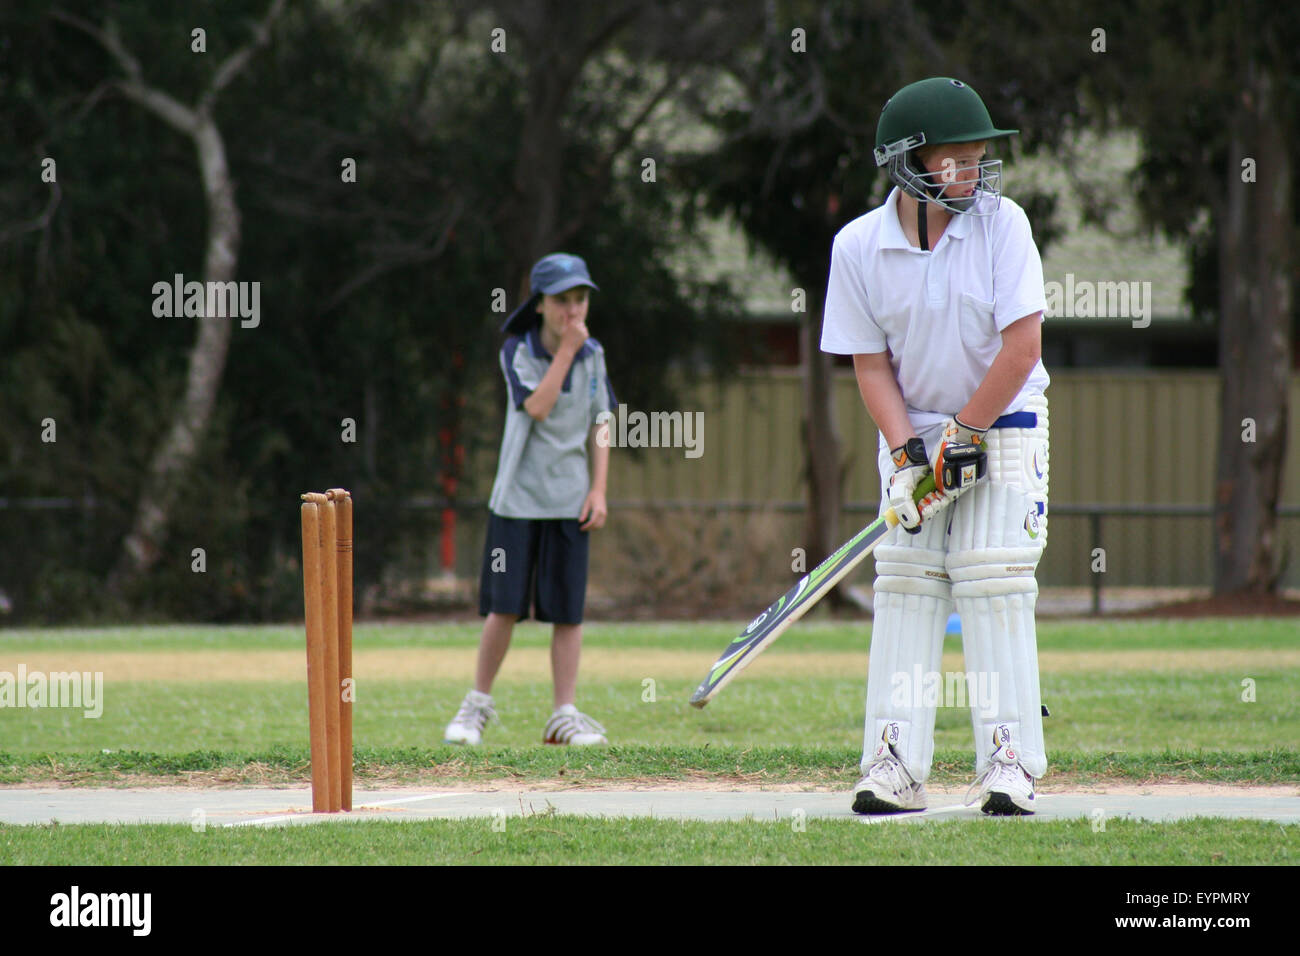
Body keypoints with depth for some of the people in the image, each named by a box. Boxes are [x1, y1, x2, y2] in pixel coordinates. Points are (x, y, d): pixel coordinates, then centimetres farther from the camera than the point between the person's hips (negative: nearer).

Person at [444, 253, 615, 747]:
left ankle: (565, 715, 6)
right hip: (518, 497, -3)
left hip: (569, 501, 3)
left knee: (568, 609, 0)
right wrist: (567, 349, -21)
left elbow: (600, 426, 9)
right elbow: (537, 407, -21)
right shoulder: (518, 352, -6)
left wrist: (598, 490, 0)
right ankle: (477, 705, 13)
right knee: (505, 606, -3)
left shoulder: (592, 354, 5)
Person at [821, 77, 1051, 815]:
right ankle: (896, 768, -4)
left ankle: (1010, 766, -9)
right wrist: (907, 452, -17)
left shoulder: (1001, 223, -13)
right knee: (904, 588, -5)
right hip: (914, 431, 2)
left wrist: (960, 437, -14)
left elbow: (1023, 346, -15)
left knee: (994, 586, -10)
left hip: (1005, 426, -2)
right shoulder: (860, 245, -7)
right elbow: (871, 365, -3)